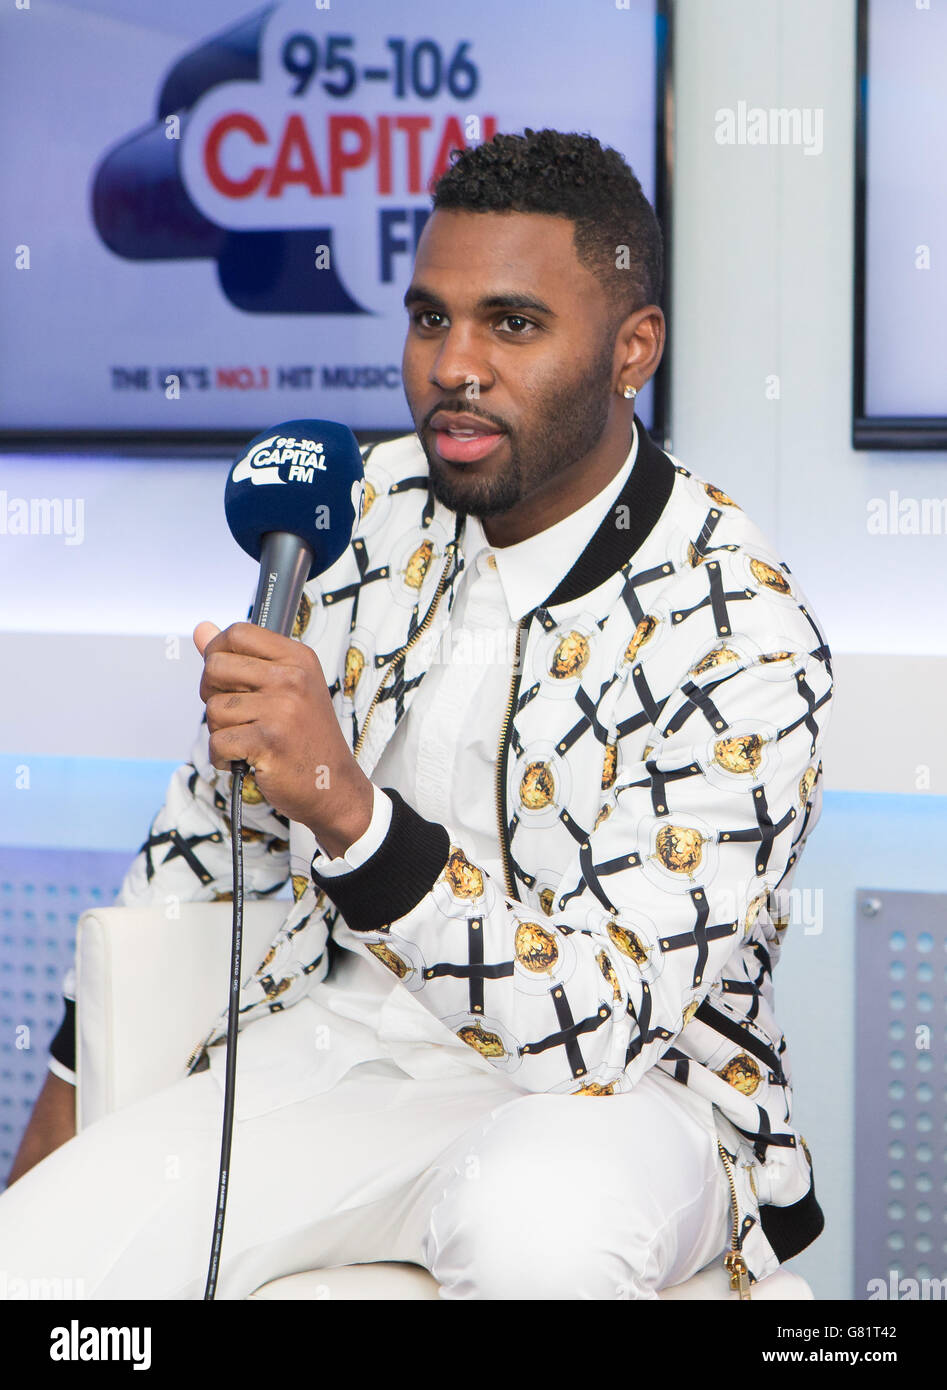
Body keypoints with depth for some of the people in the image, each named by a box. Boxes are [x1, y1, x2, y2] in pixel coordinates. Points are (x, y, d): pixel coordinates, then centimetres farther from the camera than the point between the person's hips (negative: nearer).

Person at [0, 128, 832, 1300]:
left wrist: (351, 810, -36)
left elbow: (596, 1026, -24)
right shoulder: (367, 509, 3)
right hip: (342, 1039, 4)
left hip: (618, 1088, -3)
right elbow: (214, 824, 17)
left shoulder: (743, 640, -16)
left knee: (538, 1215, -39)